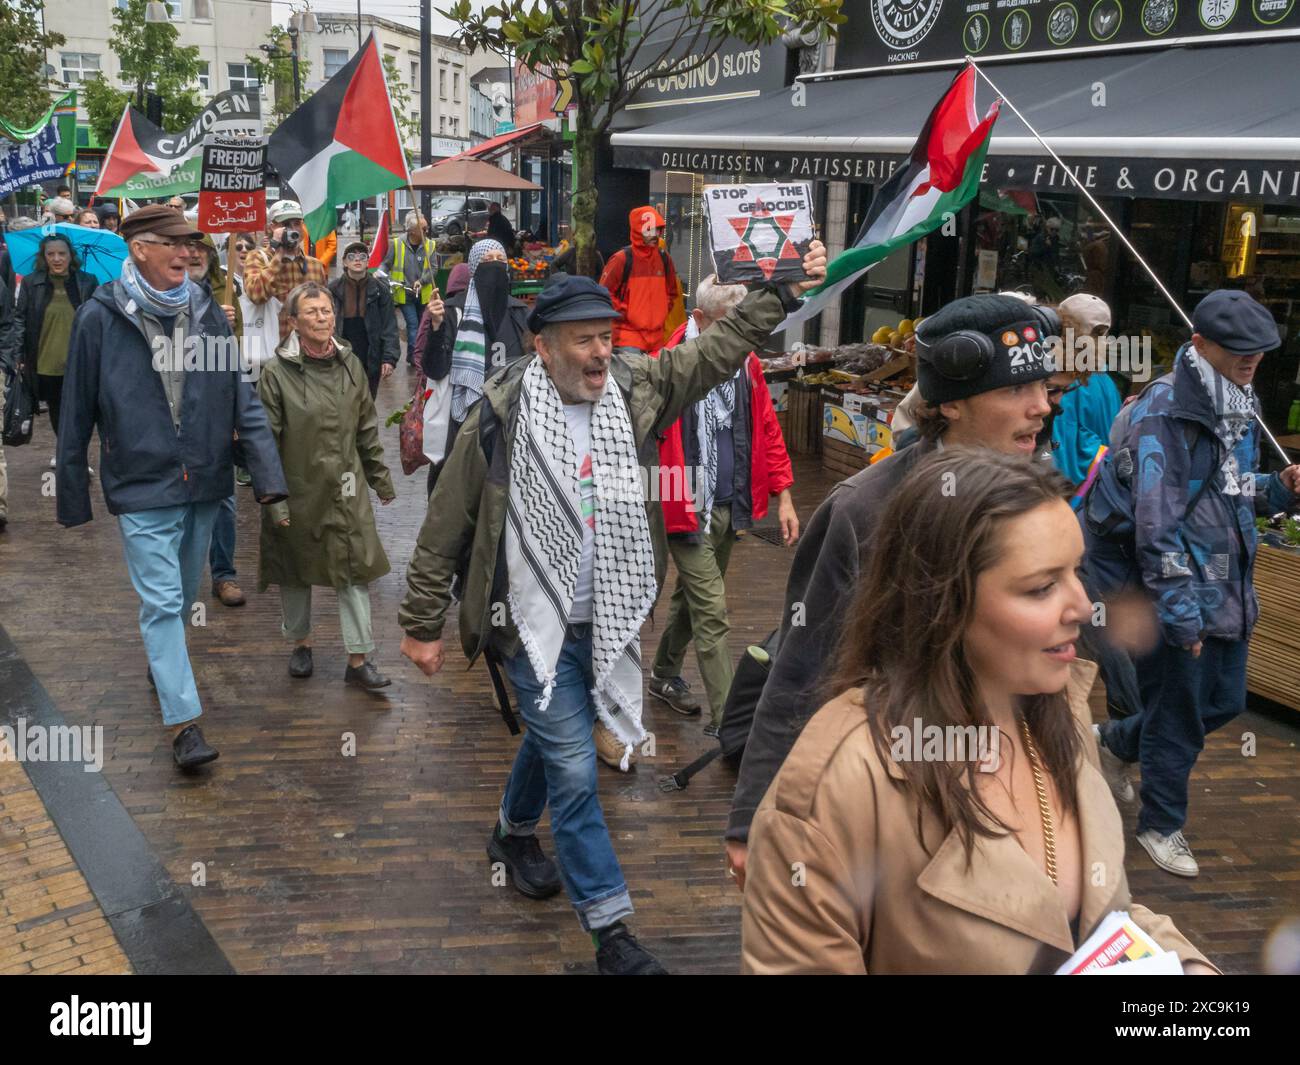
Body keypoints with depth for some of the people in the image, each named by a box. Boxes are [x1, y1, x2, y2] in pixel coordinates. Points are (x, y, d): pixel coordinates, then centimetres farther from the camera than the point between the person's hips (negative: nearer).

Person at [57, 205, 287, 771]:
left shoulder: (206, 312, 1)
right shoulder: (100, 317, -8)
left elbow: (243, 399, 0)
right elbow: (78, 415, -3)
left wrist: (268, 474, -9)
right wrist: (73, 498, 0)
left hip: (204, 481, 4)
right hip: (142, 487, -4)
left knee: (183, 594, 20)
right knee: (162, 602, -5)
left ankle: (164, 665, 45)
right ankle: (184, 719, 1)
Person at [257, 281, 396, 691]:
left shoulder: (349, 363, 3)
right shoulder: (277, 372, -11)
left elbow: (367, 427, 11)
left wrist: (381, 479, 13)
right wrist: (273, 499, -12)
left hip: (347, 489, 3)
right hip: (298, 491, -3)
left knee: (356, 570, 0)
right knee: (296, 570, 13)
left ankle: (358, 660, 6)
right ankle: (301, 642, 35)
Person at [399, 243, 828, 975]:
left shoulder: (635, 388, -4)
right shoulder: (500, 417, -16)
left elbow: (719, 349, -2)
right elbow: (446, 527, -9)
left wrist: (787, 290, -14)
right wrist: (424, 626, -5)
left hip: (605, 617, 5)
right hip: (535, 621, -5)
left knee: (553, 737, 25)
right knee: (575, 768, -6)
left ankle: (515, 832, 53)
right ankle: (610, 928, 4)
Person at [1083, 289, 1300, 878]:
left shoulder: (1238, 407, 9)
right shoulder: (1163, 411, -18)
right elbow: (1156, 523, -22)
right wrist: (1181, 613, -23)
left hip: (1228, 587, 8)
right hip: (1176, 588, -8)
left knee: (1224, 701, 16)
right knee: (1179, 712, 2)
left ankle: (1115, 740, 41)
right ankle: (1161, 823, 23)